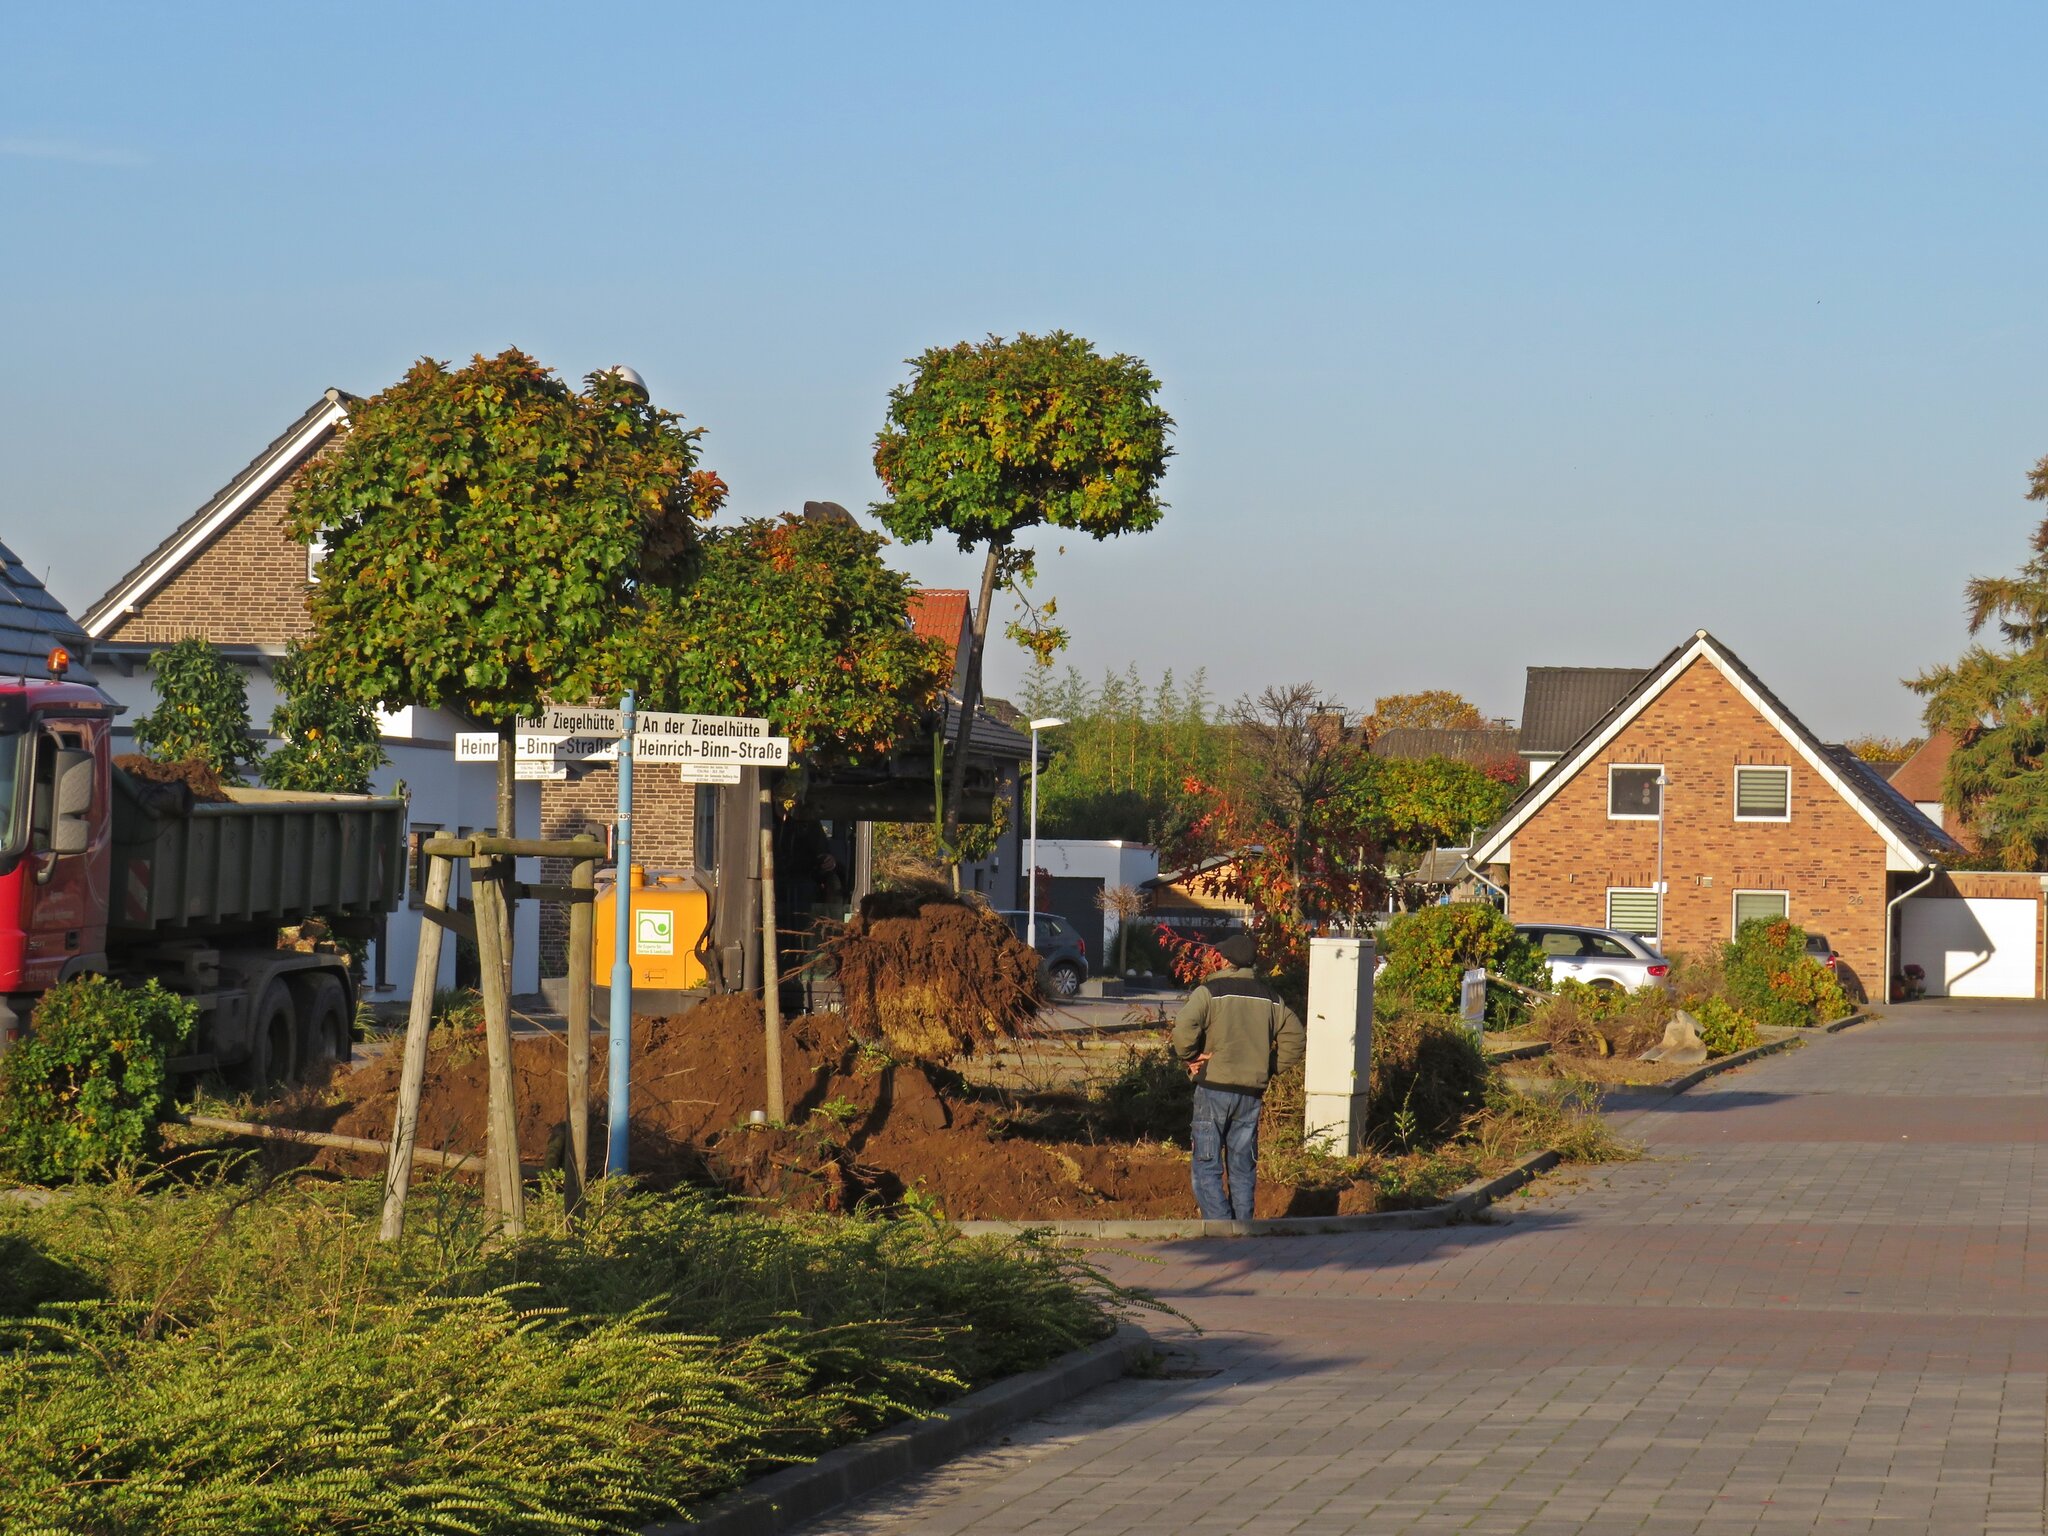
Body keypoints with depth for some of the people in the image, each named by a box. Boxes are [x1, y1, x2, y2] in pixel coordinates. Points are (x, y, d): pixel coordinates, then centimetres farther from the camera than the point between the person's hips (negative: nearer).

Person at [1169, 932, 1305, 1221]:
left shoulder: (1209, 992, -6)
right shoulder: (1269, 998, 11)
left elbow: (1184, 1029, -21)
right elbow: (1295, 1038, 13)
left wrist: (1189, 1059, -5)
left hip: (1214, 1090, -5)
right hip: (1251, 1094, 5)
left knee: (1207, 1169, -2)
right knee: (1243, 1170, 11)